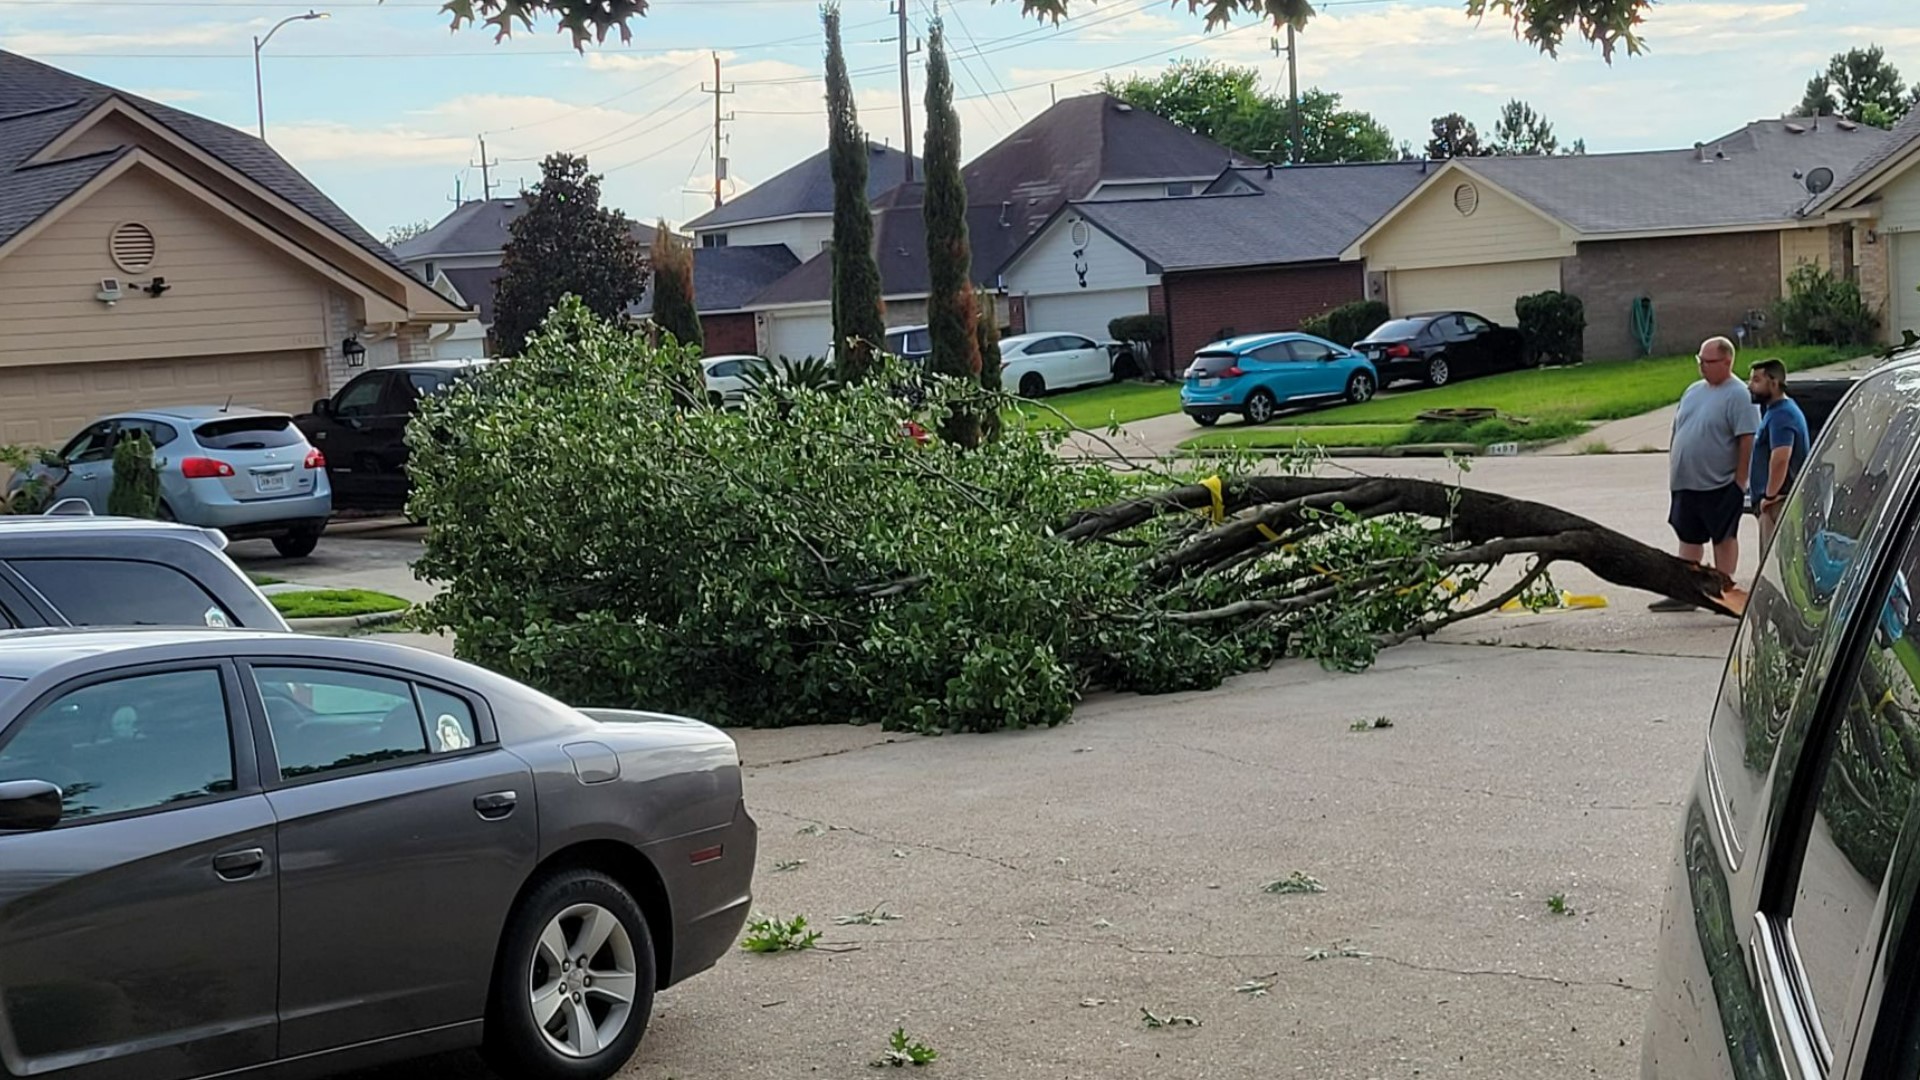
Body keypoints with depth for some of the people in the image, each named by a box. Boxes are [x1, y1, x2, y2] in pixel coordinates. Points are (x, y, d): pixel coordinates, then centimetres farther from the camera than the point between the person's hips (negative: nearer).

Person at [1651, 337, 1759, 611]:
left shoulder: (1738, 396, -11)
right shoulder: (1694, 391, 13)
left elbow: (1747, 440, -16)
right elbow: (1677, 431, 18)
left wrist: (1740, 481, -18)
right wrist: (1673, 471, 14)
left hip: (1720, 485, -8)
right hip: (1686, 483, 8)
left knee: (1724, 538, 3)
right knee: (1689, 537, 11)